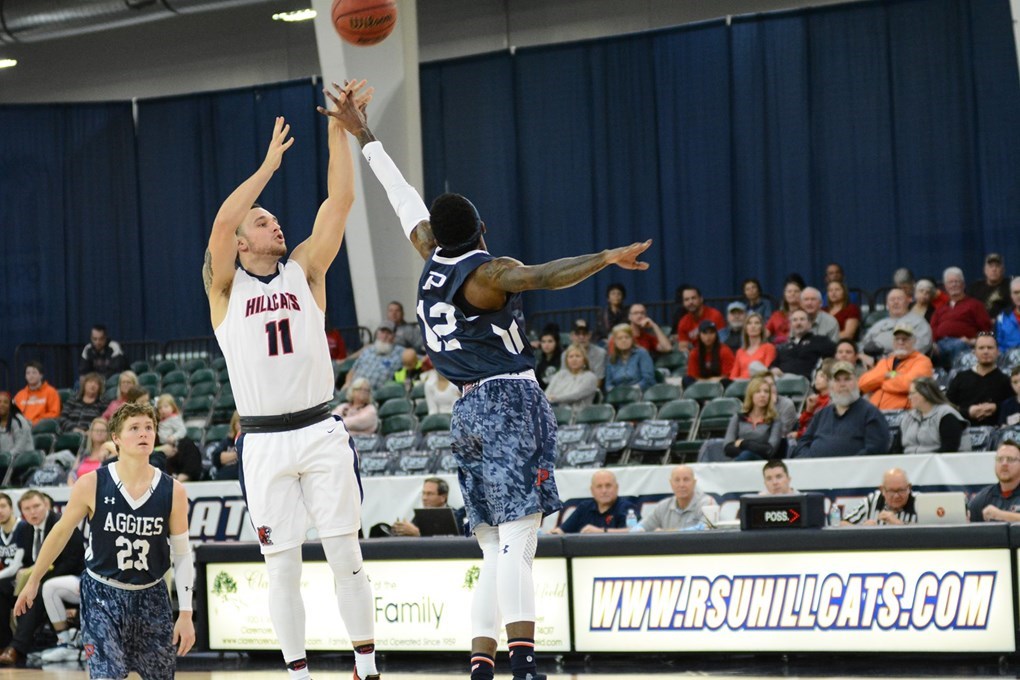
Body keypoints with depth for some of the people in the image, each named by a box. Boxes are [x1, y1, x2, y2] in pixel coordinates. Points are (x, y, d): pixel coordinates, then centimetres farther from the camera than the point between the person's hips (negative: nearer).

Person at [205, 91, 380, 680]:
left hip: (321, 431, 1)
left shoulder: (305, 270, 8)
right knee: (283, 567, 2)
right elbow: (222, 221, -17)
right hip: (264, 443, -1)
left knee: (346, 557, 1)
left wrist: (340, 130, -7)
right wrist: (271, 163, -14)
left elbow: (340, 201, -1)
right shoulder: (225, 285, 2)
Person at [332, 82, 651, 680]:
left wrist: (365, 137, 37)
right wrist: (606, 258, -35)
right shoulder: (487, 271, -7)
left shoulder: (434, 261, 12)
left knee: (497, 551, 9)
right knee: (517, 543, -18)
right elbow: (543, 276, -26)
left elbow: (405, 200, 25)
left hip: (471, 412, 7)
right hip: (512, 402, -7)